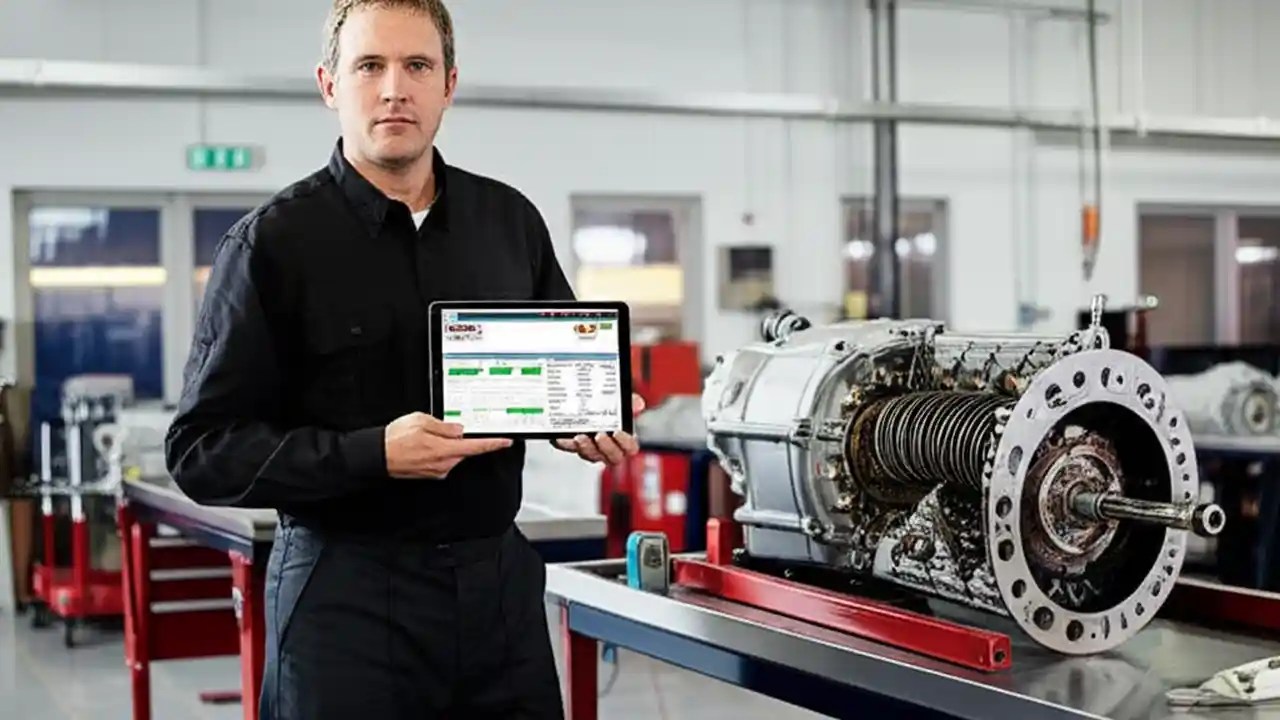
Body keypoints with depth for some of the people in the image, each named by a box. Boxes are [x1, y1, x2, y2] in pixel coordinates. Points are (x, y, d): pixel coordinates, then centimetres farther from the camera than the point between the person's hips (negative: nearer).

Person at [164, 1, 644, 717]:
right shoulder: (274, 241, -6)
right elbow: (203, 451, -9)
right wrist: (374, 455, -20)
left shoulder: (511, 220, 8)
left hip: (502, 577, 4)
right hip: (346, 595, -4)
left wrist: (586, 422, -1)